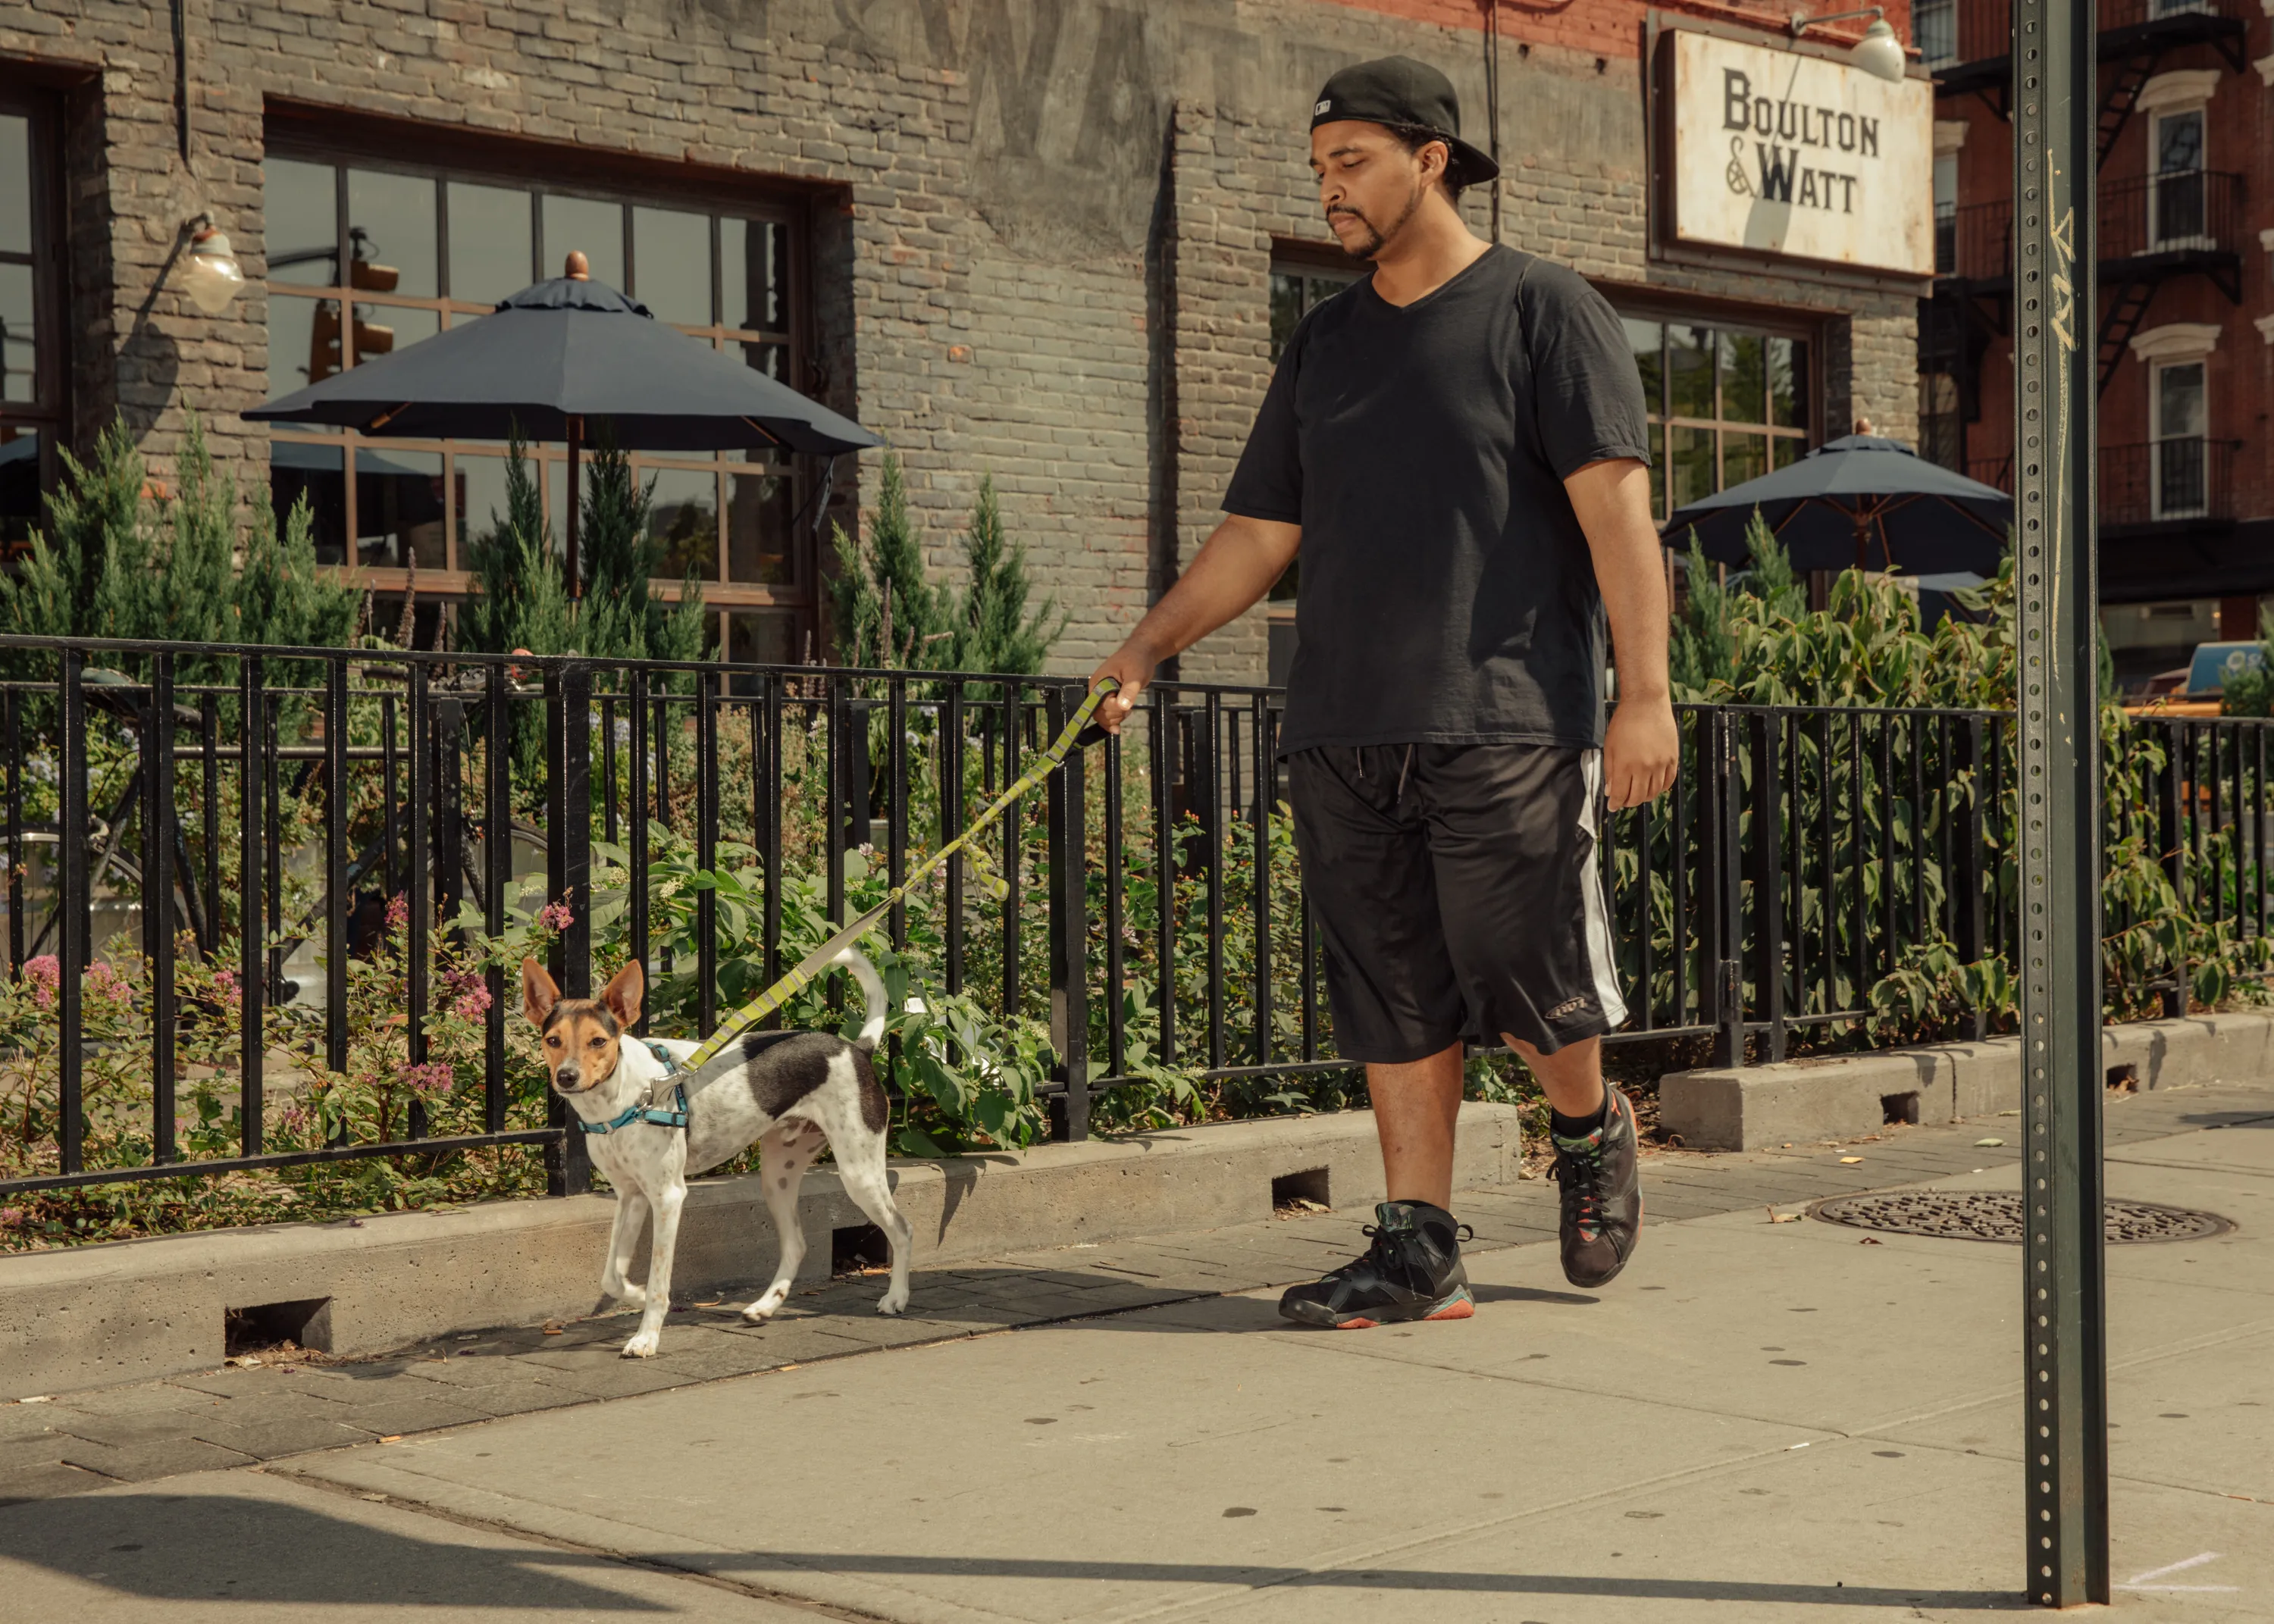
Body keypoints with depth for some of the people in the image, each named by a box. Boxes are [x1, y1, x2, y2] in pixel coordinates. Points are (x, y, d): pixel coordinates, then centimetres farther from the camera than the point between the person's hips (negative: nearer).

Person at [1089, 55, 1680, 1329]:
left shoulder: (1542, 310, 2)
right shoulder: (1326, 343, 19)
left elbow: (1617, 506, -6)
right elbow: (1259, 533, 20)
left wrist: (1645, 689, -15)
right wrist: (1144, 650, 8)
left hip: (1507, 724, -5)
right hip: (1344, 734, 5)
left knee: (1524, 972, -5)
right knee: (1398, 1004, 5)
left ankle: (1591, 1130, 26)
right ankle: (1420, 1251, 11)